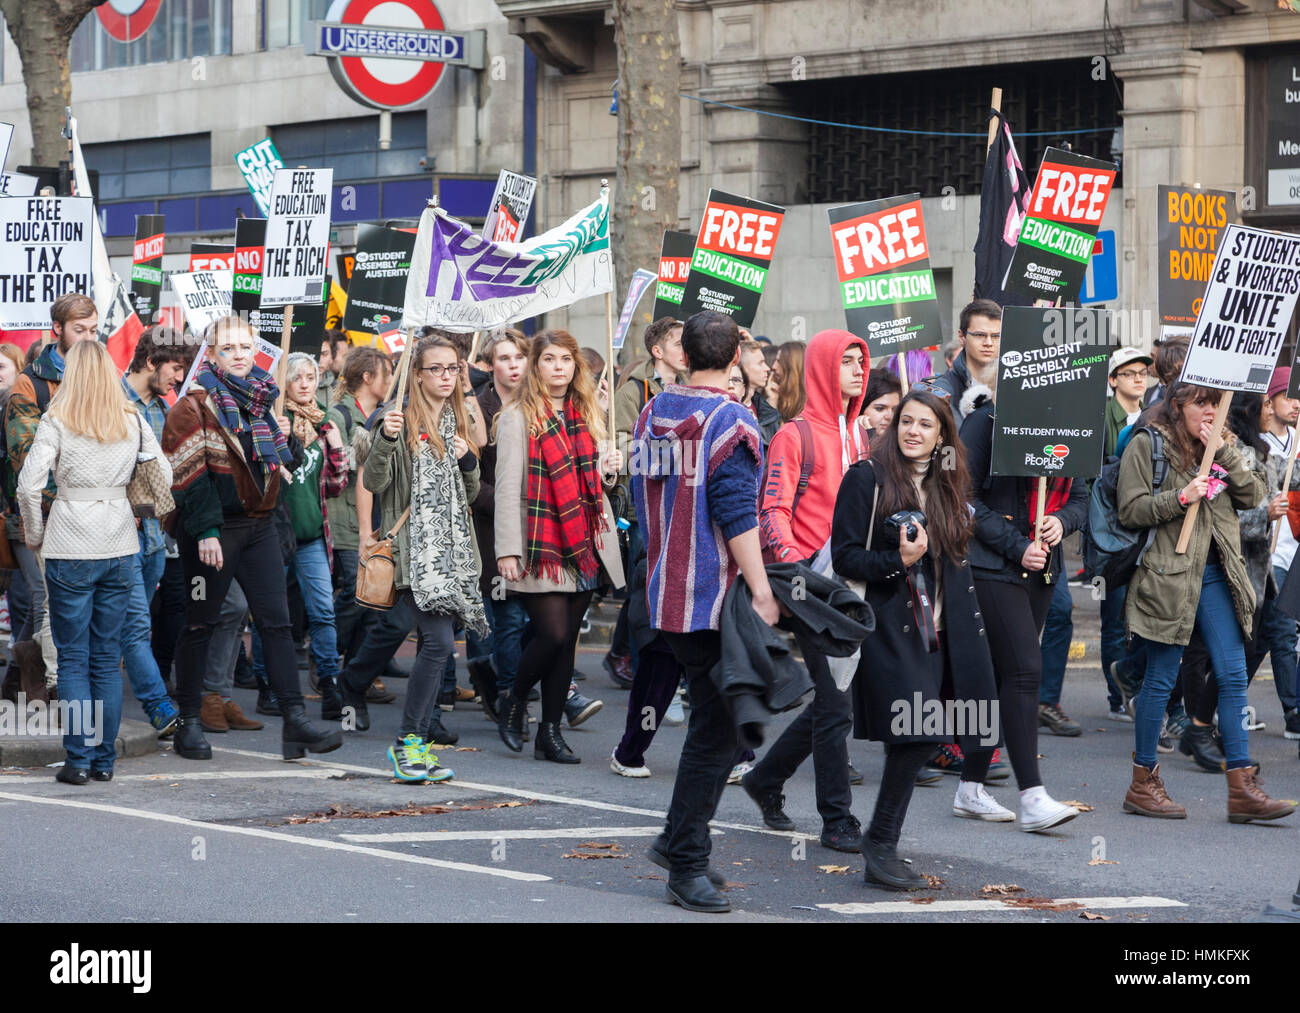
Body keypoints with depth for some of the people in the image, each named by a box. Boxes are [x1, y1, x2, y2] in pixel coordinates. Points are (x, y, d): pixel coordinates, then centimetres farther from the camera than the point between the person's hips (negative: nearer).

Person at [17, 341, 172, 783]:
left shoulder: (57, 421, -6)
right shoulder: (133, 421, 4)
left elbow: (29, 484, -12)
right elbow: (163, 477, 5)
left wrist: (34, 535, 2)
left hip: (70, 551, -3)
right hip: (120, 548, 3)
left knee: (73, 658, 4)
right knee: (108, 657, 10)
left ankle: (79, 759, 2)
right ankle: (104, 759, 12)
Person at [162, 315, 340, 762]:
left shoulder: (263, 399, 13)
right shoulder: (196, 405, -8)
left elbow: (286, 463, 23)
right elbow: (186, 473, -14)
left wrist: (287, 438, 1)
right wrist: (205, 531, -20)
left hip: (258, 524, 6)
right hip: (213, 529, -6)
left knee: (276, 621, 0)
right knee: (201, 623, 3)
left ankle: (295, 720, -3)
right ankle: (187, 723, 12)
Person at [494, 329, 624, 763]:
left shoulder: (587, 415, 15)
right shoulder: (517, 417, -4)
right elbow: (508, 487, -9)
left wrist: (609, 467, 4)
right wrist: (508, 549, -16)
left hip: (585, 546, 6)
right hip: (541, 546, -5)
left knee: (567, 639, 4)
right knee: (552, 635, -11)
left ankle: (551, 731, 11)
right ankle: (513, 703, 15)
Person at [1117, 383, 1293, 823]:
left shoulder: (1223, 445, 16)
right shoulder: (1147, 444, -1)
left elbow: (1252, 496, 6)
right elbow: (1131, 510, -7)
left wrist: (1225, 453, -6)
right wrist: (1181, 497, -18)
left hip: (1216, 572, 6)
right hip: (1169, 572, -6)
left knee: (1233, 675, -1)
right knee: (1161, 679, 0)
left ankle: (1243, 789, -1)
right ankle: (1143, 783, 11)